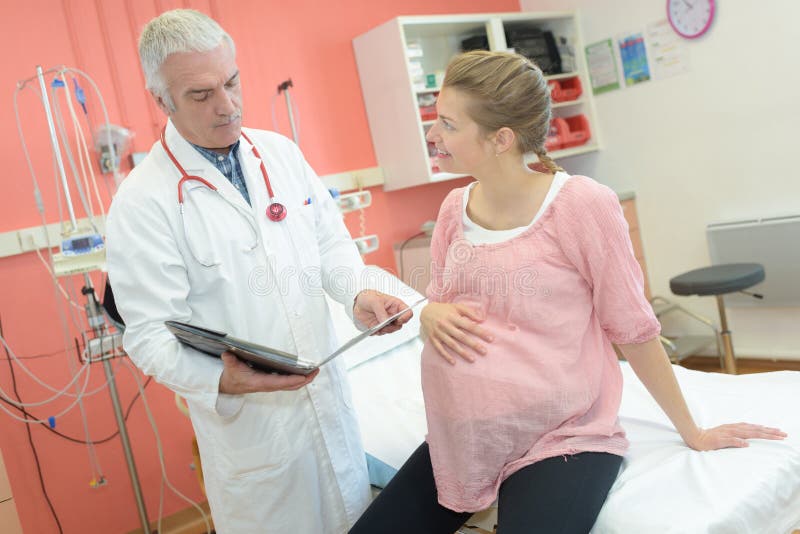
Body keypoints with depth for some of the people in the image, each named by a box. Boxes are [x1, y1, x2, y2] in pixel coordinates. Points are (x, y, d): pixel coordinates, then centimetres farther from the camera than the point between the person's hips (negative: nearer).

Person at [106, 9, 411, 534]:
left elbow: (330, 239, 7)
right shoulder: (143, 201, -15)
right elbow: (151, 334, -15)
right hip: (246, 417, -4)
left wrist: (358, 293, -13)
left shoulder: (281, 151, 1)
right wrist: (221, 381, -32)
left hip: (329, 389, 5)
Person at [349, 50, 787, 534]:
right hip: (462, 439, 6)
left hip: (561, 440, -5)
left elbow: (633, 328, -5)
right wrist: (430, 317, -9)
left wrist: (692, 432, 4)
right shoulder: (454, 209, 2)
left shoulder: (580, 203, -15)